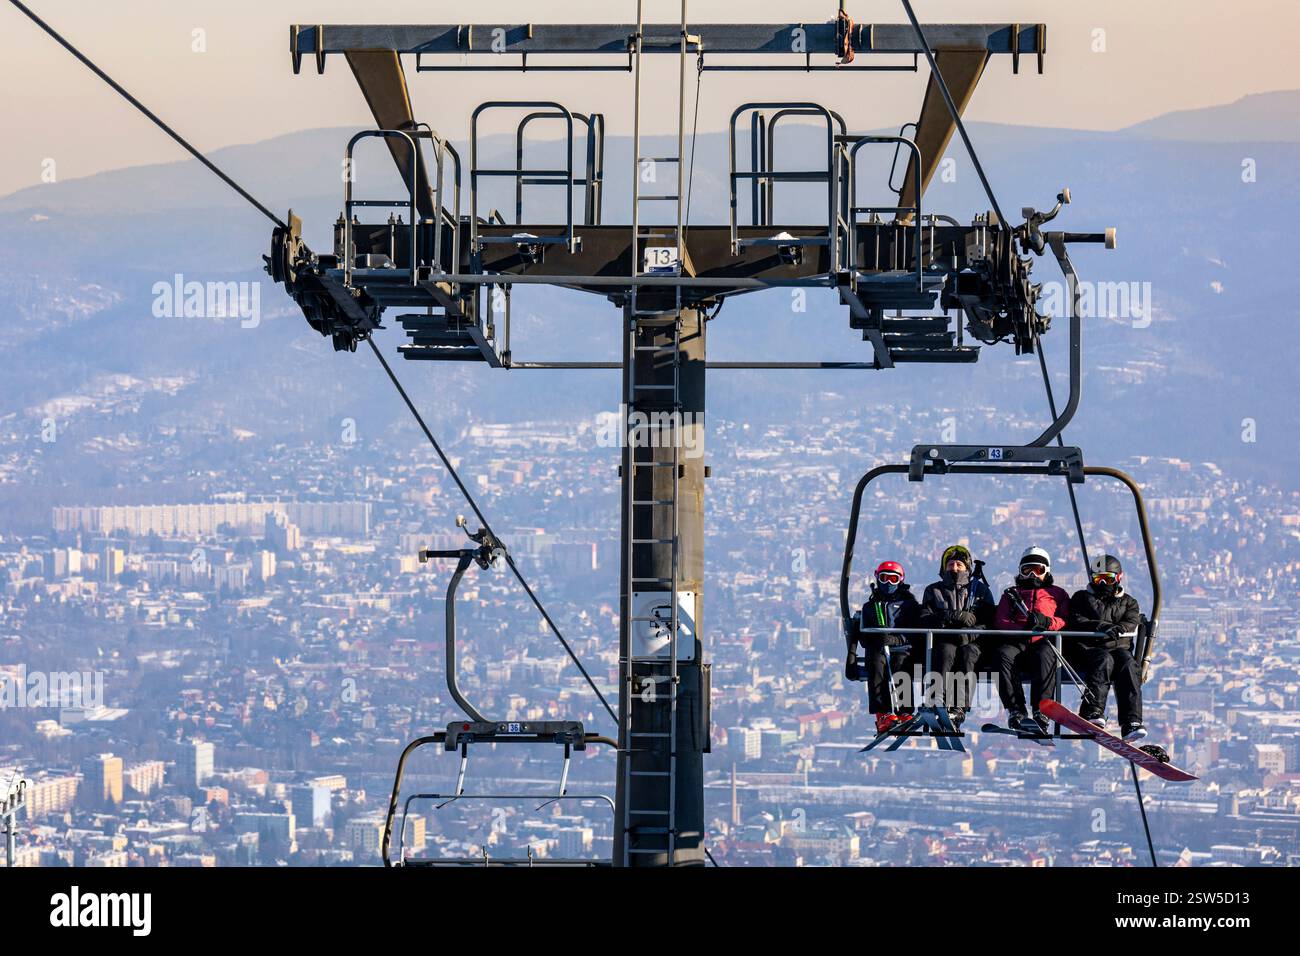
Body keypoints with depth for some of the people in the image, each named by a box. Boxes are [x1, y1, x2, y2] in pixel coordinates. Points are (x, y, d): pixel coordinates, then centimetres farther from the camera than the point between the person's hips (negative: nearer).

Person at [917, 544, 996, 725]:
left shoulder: (980, 590, 20)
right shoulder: (934, 591, 22)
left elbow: (989, 622, 6)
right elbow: (925, 620, 4)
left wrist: (969, 634, -13)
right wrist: (954, 617, -10)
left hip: (971, 642, 0)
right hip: (943, 640, 0)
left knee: (967, 656, -35)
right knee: (946, 654, -36)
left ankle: (959, 708, -50)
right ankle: (937, 702, -52)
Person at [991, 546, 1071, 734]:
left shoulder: (1057, 594, 28)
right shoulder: (1011, 594, 30)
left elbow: (1065, 621, 10)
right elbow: (1001, 622, 11)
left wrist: (1046, 622, -13)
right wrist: (1024, 628, -10)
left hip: (1044, 641, -1)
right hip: (1016, 641, 1)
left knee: (1044, 656, -38)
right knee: (1003, 655, -35)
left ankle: (1041, 714, -46)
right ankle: (1016, 711, -41)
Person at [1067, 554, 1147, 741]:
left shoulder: (1128, 602, 25)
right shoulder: (1081, 598, 21)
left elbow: (1131, 624, 4)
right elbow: (1076, 622, 2)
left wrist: (1117, 629, -20)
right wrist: (1100, 627, -16)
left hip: (1119, 647, 2)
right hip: (1088, 648, -2)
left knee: (1128, 665, -32)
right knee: (1104, 661, -37)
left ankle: (1131, 722, -43)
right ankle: (1092, 712, -49)